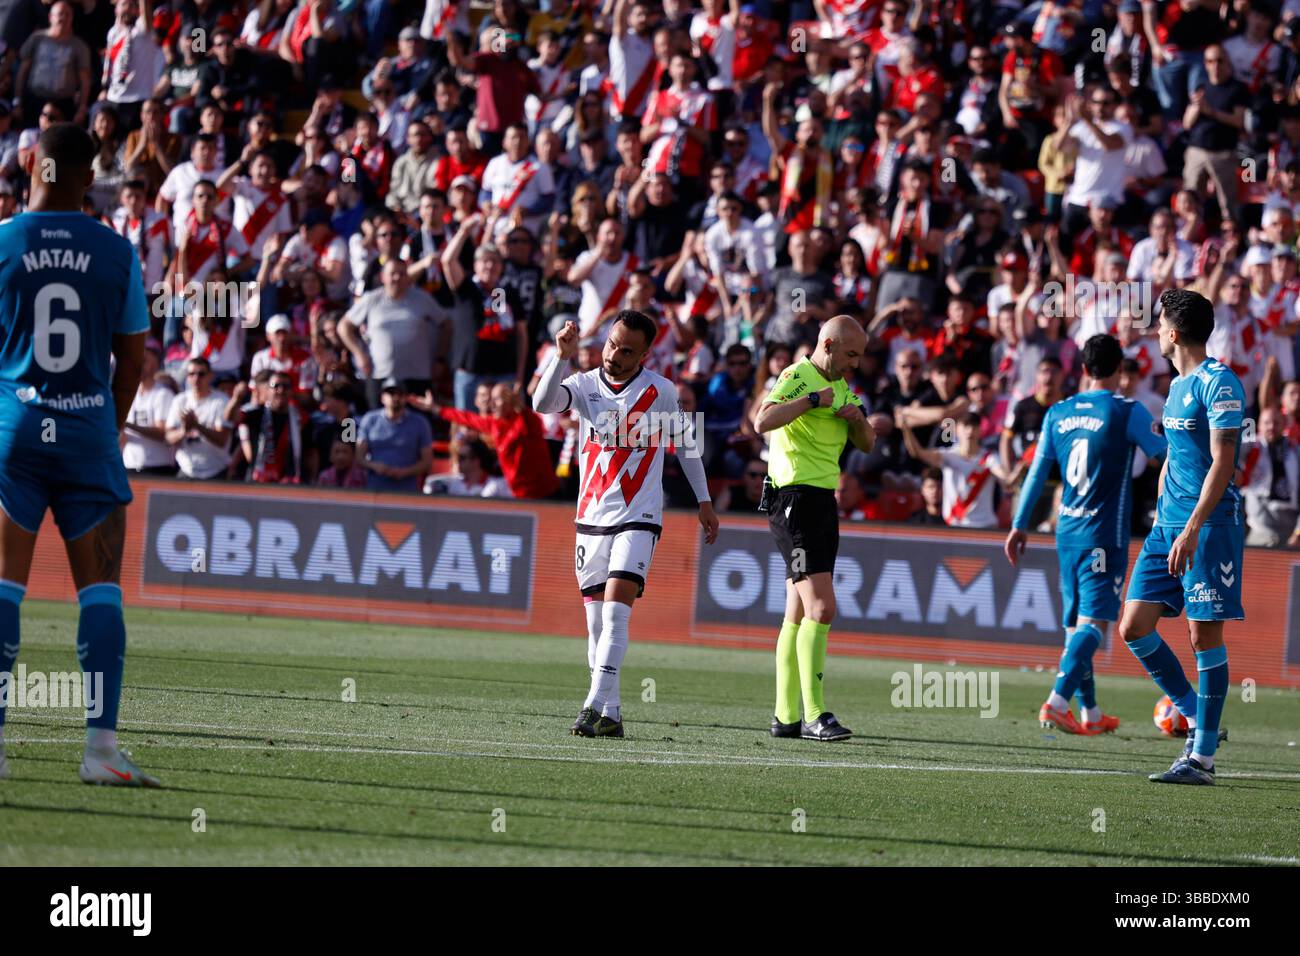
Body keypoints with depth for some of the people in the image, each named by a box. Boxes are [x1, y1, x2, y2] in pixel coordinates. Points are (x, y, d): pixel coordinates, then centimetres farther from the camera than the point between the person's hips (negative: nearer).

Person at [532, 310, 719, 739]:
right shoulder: (584, 385, 1)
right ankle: (610, 715, 10)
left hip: (639, 519, -3)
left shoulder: (661, 392, -1)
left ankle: (596, 707, -23)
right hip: (591, 518, 3)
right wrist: (561, 357, -30)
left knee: (615, 612, -17)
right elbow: (542, 403, -18)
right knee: (597, 622, 4)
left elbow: (685, 444, 11)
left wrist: (704, 501, 13)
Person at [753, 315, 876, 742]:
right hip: (795, 498, -9)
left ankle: (786, 717, 12)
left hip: (823, 500, 9)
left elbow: (867, 444, 21)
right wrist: (813, 400, -27)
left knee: (798, 615, 10)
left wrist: (857, 418, 1)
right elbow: (763, 422, -28)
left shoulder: (841, 387, 17)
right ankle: (814, 715, -16)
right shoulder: (797, 378, -11)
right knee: (821, 608, -16)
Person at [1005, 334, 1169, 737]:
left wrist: (1020, 526, 19)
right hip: (1104, 535, -6)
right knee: (1093, 623, -8)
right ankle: (1057, 701, -24)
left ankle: (1090, 713, 20)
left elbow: (1037, 472, 12)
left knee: (1076, 623, 14)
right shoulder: (1128, 413, -9)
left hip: (1067, 533, 6)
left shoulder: (1058, 413, 7)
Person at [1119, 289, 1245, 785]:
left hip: (1209, 523, -9)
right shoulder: (1177, 386, 16)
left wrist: (1192, 530, -24)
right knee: (1134, 627, 3)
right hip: (1168, 522, 9)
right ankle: (1196, 716, 16)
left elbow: (1222, 462, -18)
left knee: (1204, 633, -6)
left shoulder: (1219, 383, -11)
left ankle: (1202, 757, -2)